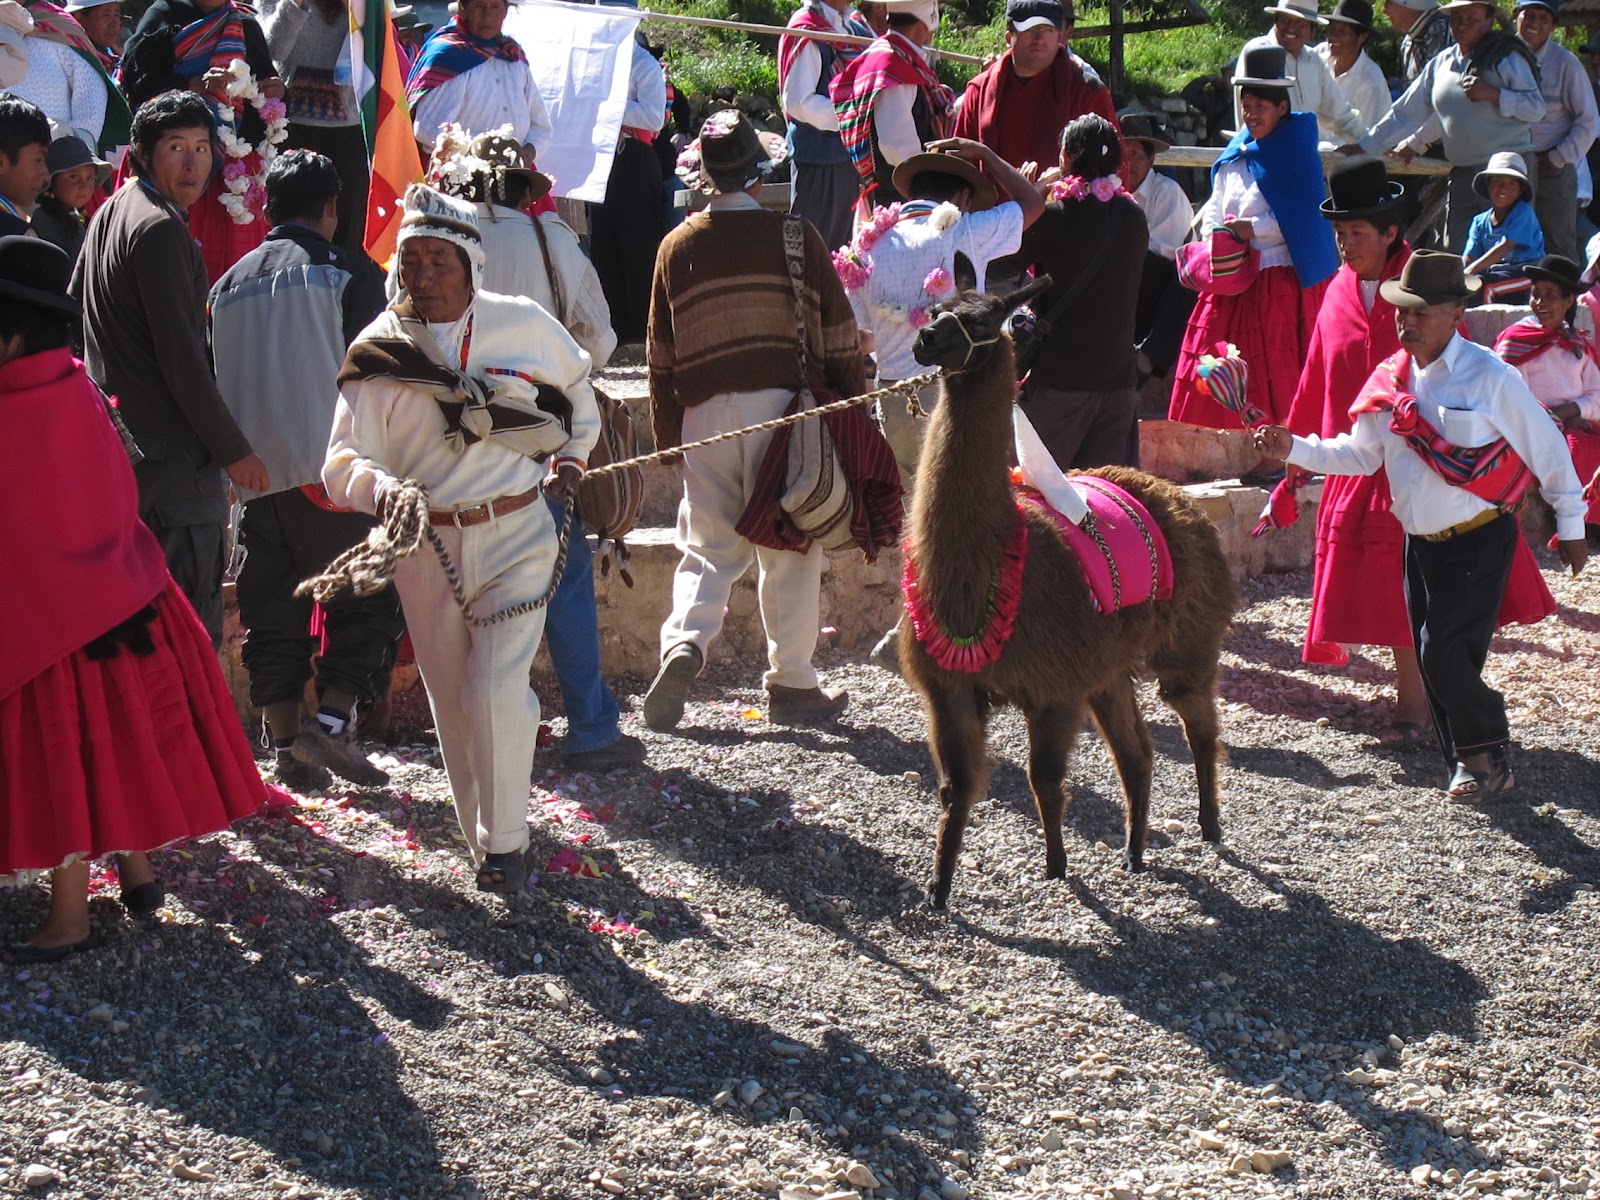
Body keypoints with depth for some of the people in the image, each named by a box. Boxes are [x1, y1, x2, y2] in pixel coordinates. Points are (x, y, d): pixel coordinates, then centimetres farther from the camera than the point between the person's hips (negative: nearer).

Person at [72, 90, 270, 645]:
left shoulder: (110, 213, 14)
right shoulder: (161, 228, -16)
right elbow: (181, 359, -20)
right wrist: (234, 451, -14)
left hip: (121, 439, 10)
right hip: (172, 452, -10)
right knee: (194, 624, -7)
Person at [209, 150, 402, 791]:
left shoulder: (229, 284, 12)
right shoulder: (350, 273, -2)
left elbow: (215, 383, 16)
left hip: (254, 474, 5)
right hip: (329, 470, -5)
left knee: (272, 612, 10)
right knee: (367, 598, 4)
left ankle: (287, 748, 10)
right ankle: (331, 722, -11)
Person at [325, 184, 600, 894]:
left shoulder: (525, 325, 0)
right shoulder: (378, 351, -3)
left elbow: (578, 389, 21)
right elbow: (343, 461, -10)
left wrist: (571, 455, 7)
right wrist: (378, 486, -31)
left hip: (516, 535, -2)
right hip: (426, 547, 2)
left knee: (497, 691, -14)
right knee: (454, 703, 11)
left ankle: (504, 841, 0)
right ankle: (483, 833, 28)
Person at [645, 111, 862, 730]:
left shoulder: (677, 246, 5)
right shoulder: (796, 236, -1)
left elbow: (661, 351, 10)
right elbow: (838, 335, 2)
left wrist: (668, 432, 18)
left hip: (705, 411, 2)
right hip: (784, 404, -2)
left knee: (709, 544, 12)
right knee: (789, 549, 5)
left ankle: (682, 644, -11)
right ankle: (791, 683, 9)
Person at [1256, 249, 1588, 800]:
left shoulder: (1489, 376, -11)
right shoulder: (1390, 379, 4)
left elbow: (1547, 450, -3)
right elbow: (1359, 454, 11)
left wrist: (1570, 527, 3)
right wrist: (1295, 448, -4)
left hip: (1479, 542, -6)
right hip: (1421, 543, 6)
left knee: (1444, 651, -15)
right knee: (1434, 659, 7)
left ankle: (1486, 757, 3)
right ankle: (1466, 765, 22)